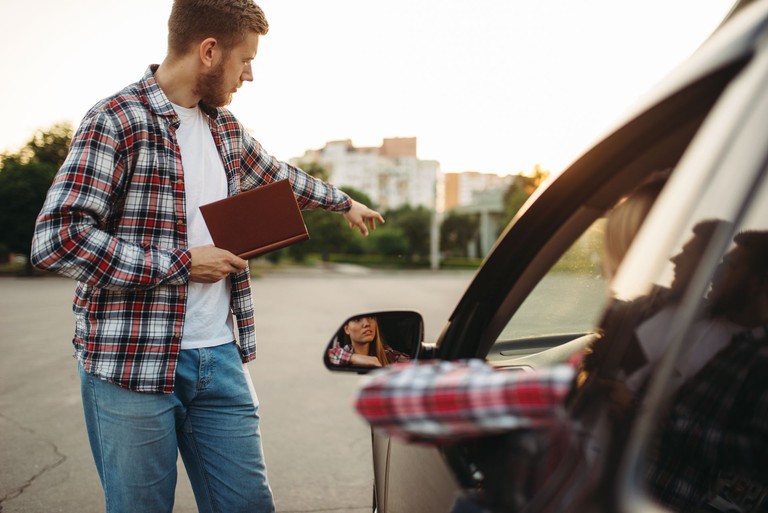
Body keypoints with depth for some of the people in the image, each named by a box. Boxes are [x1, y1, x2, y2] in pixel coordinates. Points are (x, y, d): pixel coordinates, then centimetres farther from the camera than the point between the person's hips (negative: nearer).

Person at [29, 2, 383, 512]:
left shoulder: (224, 127, 11)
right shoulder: (117, 120, -11)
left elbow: (276, 174, 31)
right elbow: (56, 239, -19)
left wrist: (344, 202, 42)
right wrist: (182, 263, -16)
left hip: (221, 358, 6)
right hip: (133, 367, -6)